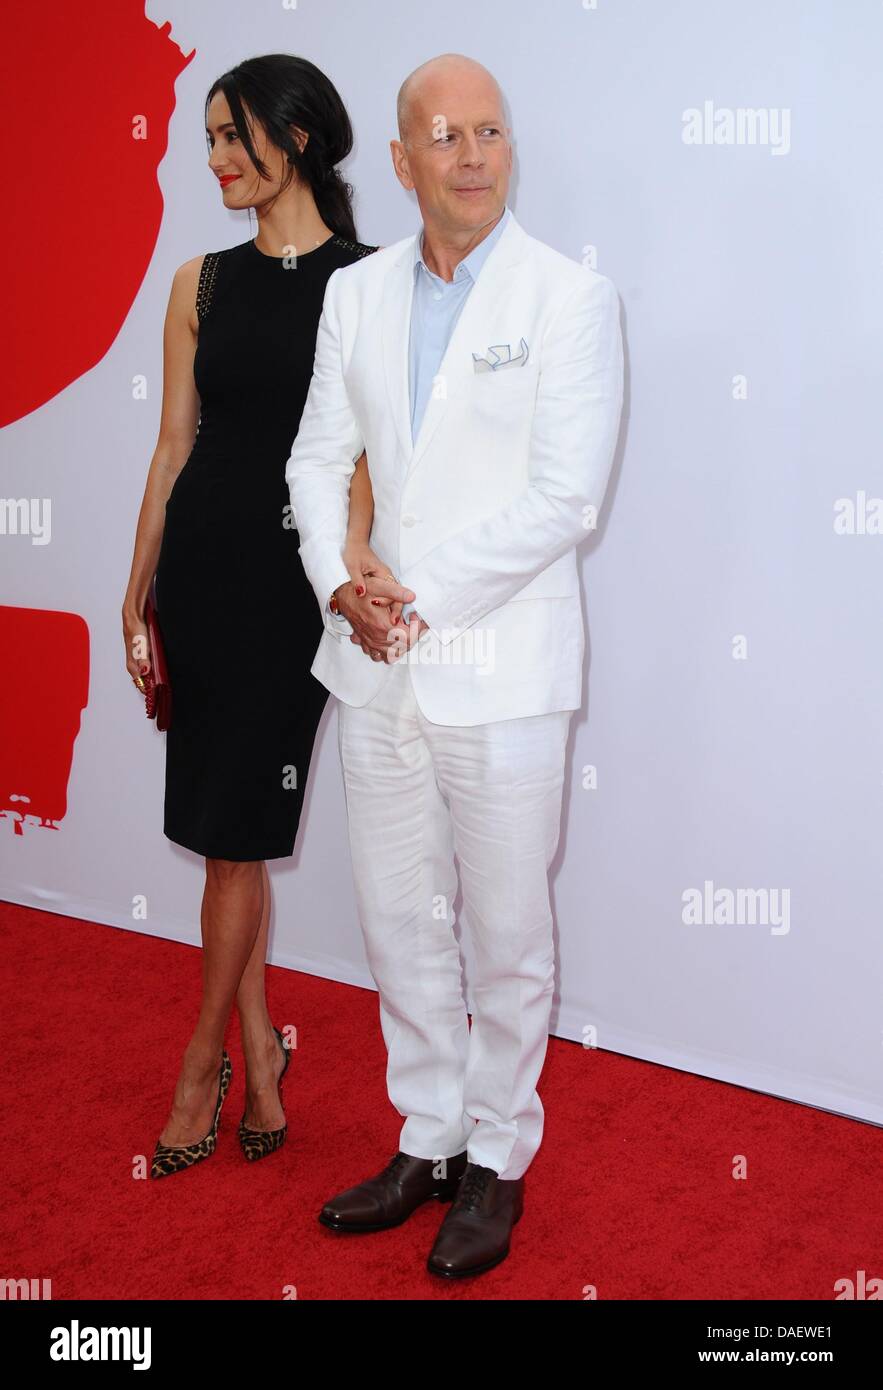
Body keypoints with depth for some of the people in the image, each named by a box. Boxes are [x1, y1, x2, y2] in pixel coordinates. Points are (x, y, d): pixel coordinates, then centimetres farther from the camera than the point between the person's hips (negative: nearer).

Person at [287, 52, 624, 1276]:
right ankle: (427, 1142, 33)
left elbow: (564, 499, -14)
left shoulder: (572, 298, -7)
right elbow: (319, 458, 10)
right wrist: (340, 585, -8)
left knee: (509, 933, 7)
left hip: (499, 671, -5)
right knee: (399, 923, 15)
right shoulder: (356, 293, 9)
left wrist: (416, 593, -15)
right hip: (379, 670, 5)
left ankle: (499, 1161, 27)